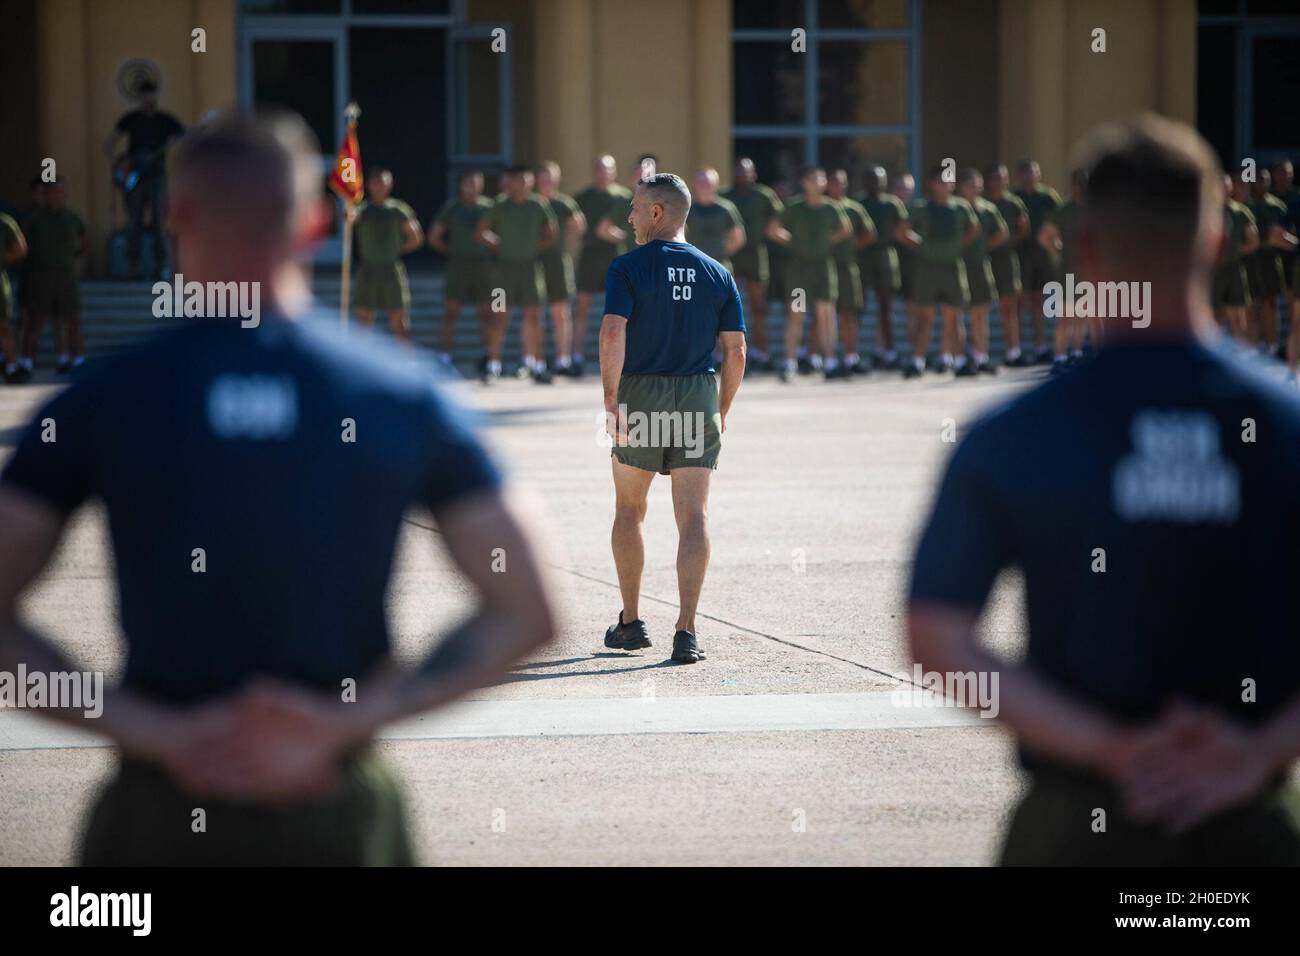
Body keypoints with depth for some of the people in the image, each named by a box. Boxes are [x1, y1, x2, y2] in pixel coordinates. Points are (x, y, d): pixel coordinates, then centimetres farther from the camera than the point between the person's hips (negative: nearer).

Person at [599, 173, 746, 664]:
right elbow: (736, 351, 4)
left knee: (629, 511, 16)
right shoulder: (717, 274, 6)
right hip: (699, 396, 2)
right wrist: (722, 411, 15)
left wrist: (610, 400, -16)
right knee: (693, 517, -1)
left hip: (639, 397, -2)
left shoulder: (628, 268, -5)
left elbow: (613, 333, -18)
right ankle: (686, 632, -12)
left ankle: (631, 622, 21)